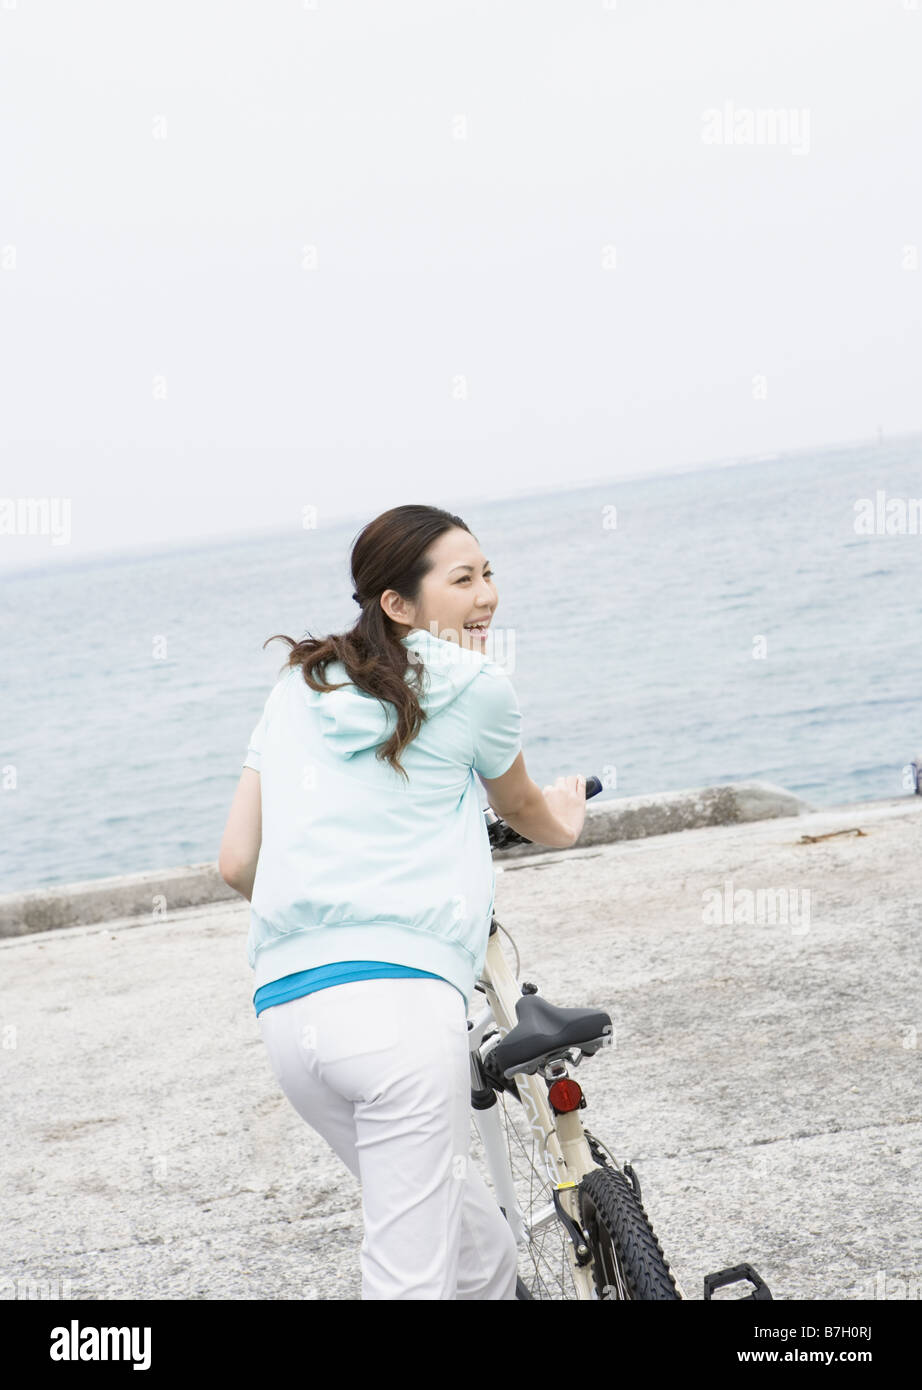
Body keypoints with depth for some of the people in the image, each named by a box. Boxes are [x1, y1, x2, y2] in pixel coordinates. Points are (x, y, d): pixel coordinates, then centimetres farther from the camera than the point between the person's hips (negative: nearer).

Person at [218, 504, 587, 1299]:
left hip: (286, 1009, 7)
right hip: (400, 996, -7)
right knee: (413, 1277, -5)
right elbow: (522, 810, 25)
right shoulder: (478, 688, 5)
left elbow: (237, 863, 17)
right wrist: (563, 825, 48)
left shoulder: (297, 690, 19)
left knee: (479, 1242, 19)